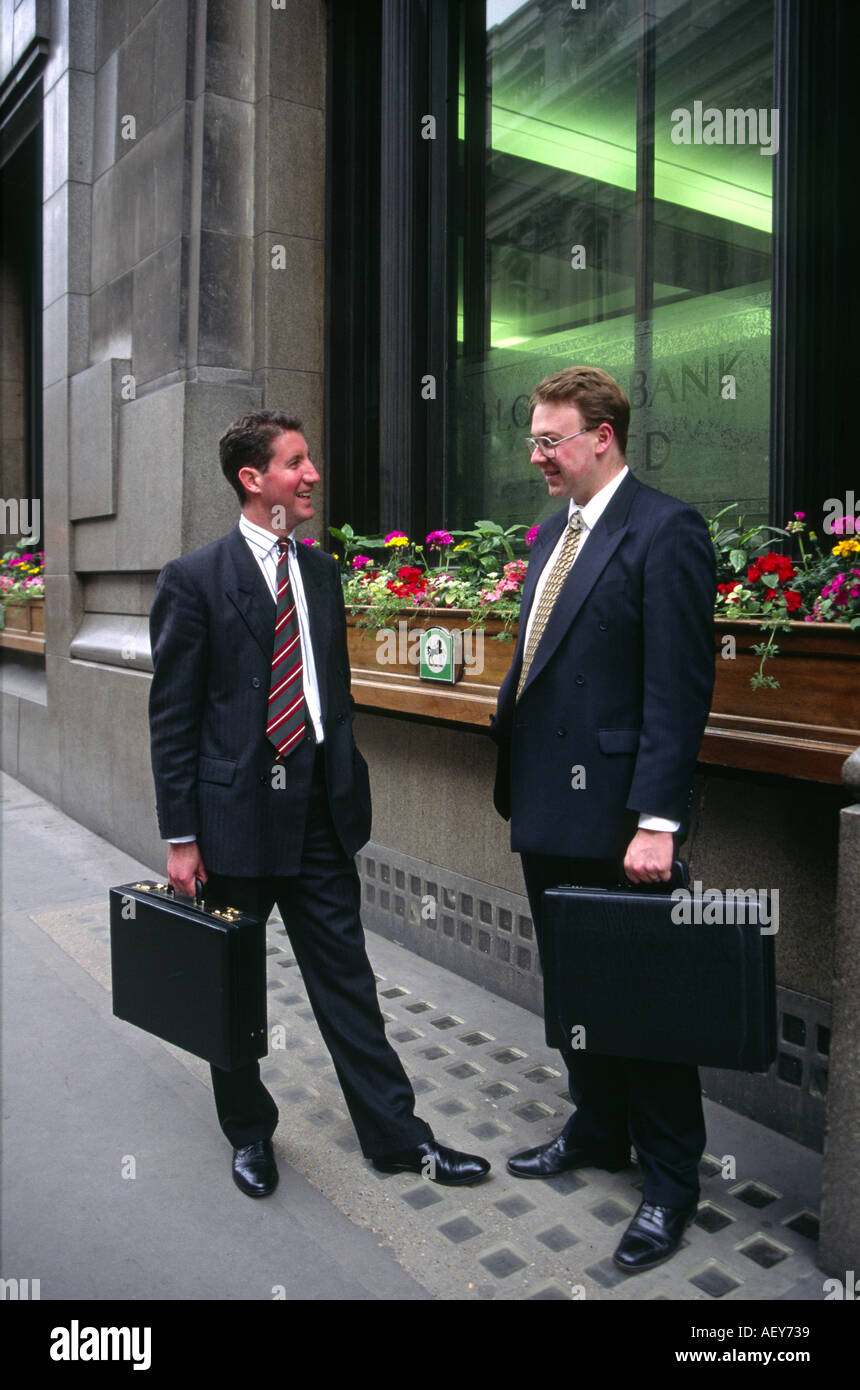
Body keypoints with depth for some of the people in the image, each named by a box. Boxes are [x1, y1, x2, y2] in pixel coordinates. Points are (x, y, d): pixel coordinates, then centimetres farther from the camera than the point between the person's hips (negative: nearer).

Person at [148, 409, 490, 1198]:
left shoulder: (321, 572, 8)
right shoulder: (194, 580, -8)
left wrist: (346, 785, 11)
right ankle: (249, 1132, 35)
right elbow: (172, 717, -8)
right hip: (234, 812, -4)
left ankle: (397, 1137, 24)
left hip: (320, 808, 4)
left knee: (346, 979, 12)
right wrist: (181, 836, -10)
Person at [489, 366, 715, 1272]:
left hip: (615, 816, -9)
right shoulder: (555, 531, 14)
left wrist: (656, 821, -22)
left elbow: (678, 689, -18)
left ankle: (670, 1183, 25)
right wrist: (513, 772, 15)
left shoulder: (664, 532, -13)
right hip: (547, 807, 9)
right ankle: (597, 1133, 41)